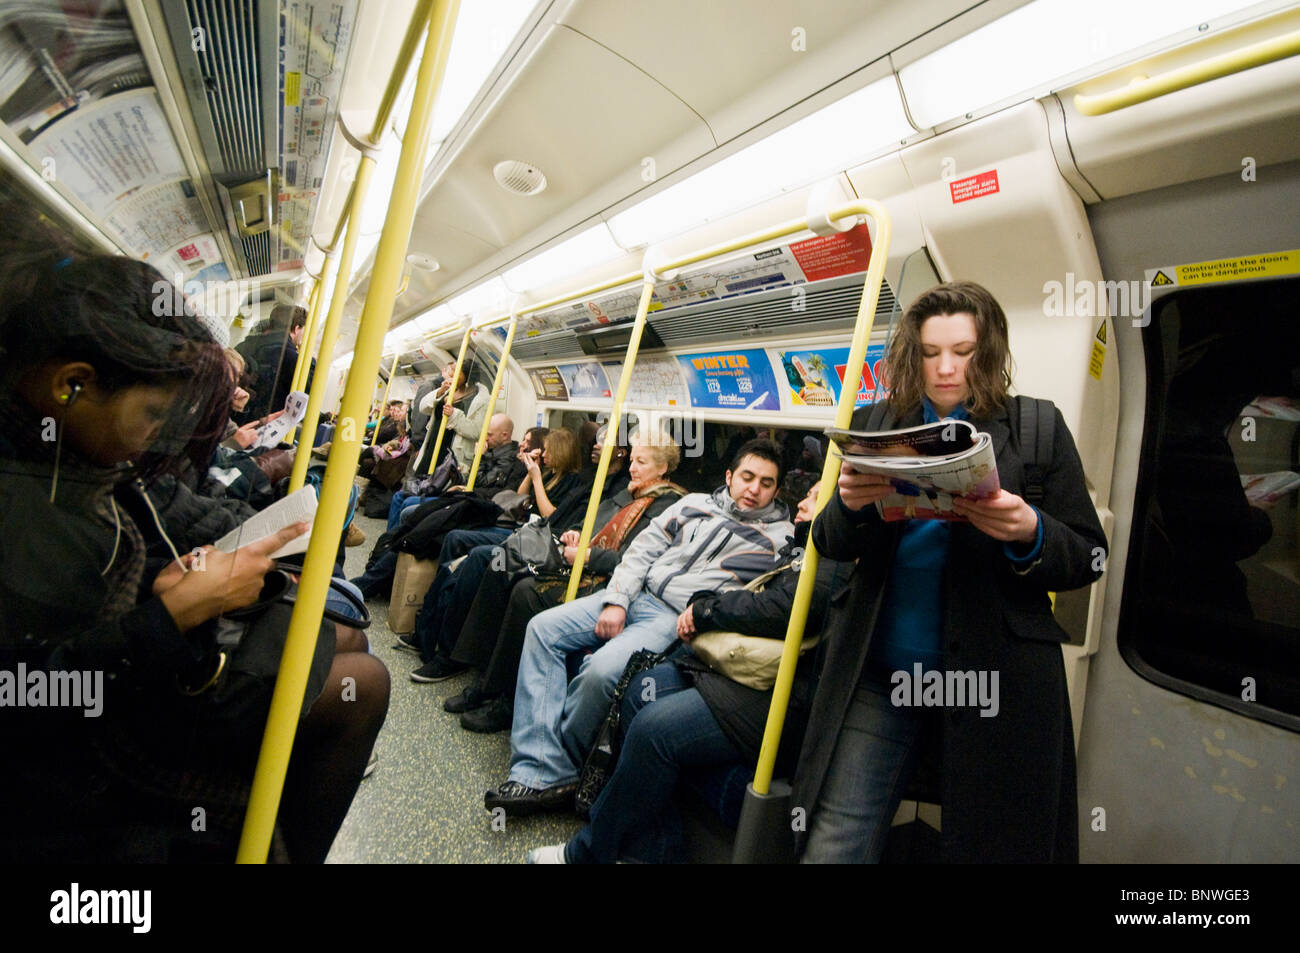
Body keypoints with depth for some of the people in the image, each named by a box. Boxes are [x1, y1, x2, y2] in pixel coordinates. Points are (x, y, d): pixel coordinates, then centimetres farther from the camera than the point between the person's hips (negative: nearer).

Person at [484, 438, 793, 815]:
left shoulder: (782, 537, 3)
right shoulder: (694, 504, 15)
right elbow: (642, 550, 12)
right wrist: (615, 600, -1)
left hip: (679, 619, -6)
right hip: (636, 595, 6)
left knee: (602, 669, -30)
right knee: (543, 628, -8)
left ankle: (559, 766, -1)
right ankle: (539, 774, -10)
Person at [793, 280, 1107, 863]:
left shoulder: (1036, 429, 3)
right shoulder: (875, 426, 7)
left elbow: (1088, 559, 4)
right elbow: (830, 545, 7)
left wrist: (1030, 533, -18)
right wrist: (851, 505, -15)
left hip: (995, 678, 0)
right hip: (879, 674, 1)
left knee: (989, 844, 15)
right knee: (831, 847, 2)